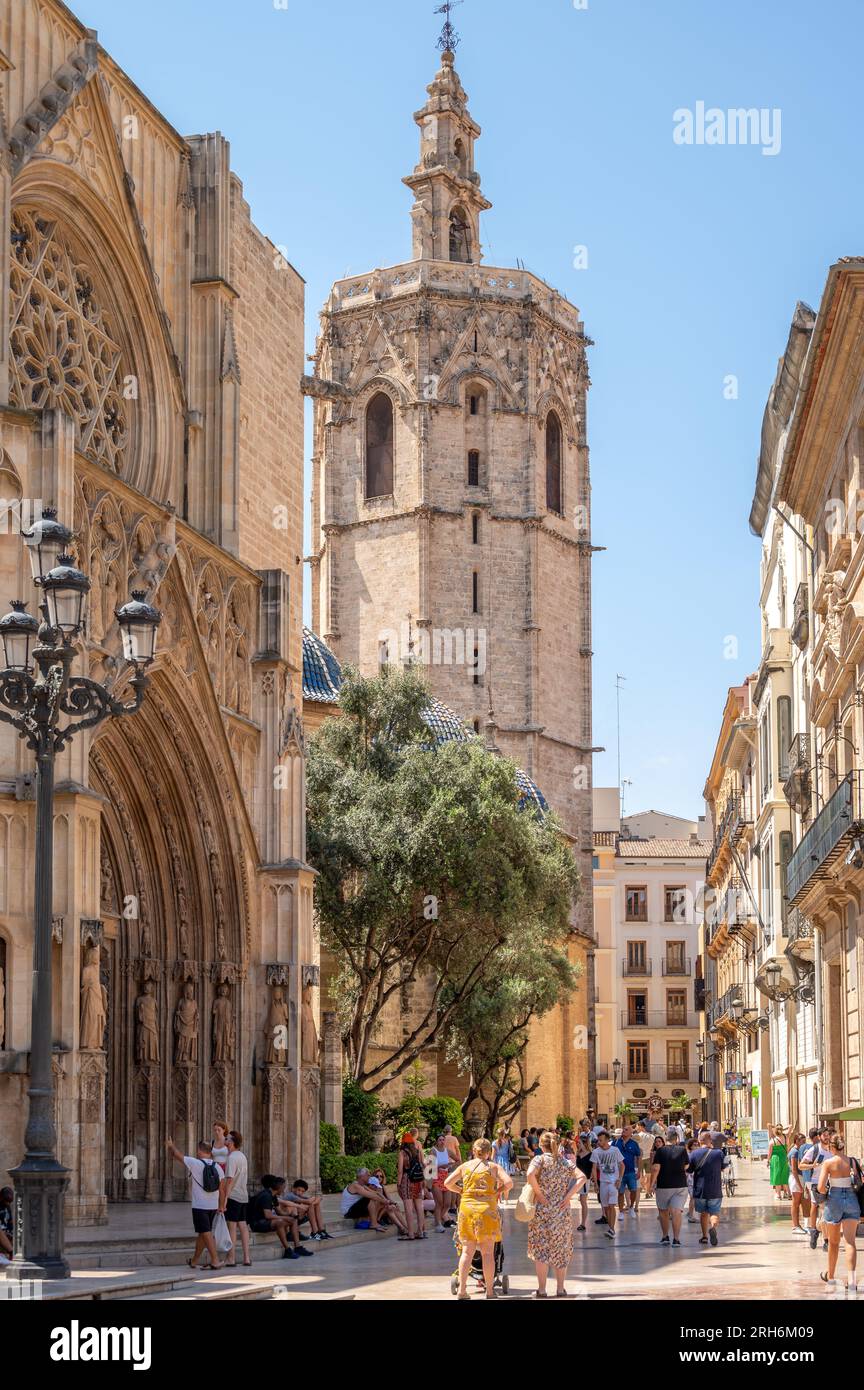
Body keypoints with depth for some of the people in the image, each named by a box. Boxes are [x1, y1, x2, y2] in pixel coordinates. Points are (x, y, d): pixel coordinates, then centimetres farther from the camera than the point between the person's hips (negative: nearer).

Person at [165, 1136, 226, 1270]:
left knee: (206, 1233, -6)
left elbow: (178, 1155, 3)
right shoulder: (217, 1167, 5)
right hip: (213, 1206, 6)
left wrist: (171, 1145, 23)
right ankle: (194, 1261, 24)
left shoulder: (195, 1163, -9)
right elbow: (222, 1186, 5)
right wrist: (220, 1206, 12)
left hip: (199, 1206, -6)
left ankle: (215, 1260, -14)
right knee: (202, 1233, 15)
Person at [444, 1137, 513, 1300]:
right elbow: (509, 1182, -8)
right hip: (487, 1209, -2)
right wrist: (500, 1191, 11)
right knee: (487, 1252, 3)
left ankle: (462, 1289, 0)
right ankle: (490, 1290, 4)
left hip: (467, 1209, 2)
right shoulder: (493, 1167, 5)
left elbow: (448, 1183, 7)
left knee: (467, 1251, 7)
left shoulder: (465, 1166, 11)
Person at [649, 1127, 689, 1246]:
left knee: (663, 1211, 16)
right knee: (676, 1212, -3)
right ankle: (676, 1238, -11)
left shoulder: (660, 1150, -8)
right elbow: (686, 1167, 9)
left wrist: (652, 1183, -4)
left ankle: (665, 1236, 20)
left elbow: (655, 1168, -12)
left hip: (663, 1186, -1)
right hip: (680, 1185, 1)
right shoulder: (682, 1150, -1)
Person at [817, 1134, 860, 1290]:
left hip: (834, 1201, -1)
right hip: (852, 1200, 1)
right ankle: (852, 1279, -21)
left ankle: (830, 1276, 33)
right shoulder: (853, 1162, 0)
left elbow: (821, 1187, -16)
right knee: (850, 1241, -4)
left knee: (833, 1242, 17)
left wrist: (826, 1192, 6)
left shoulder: (828, 1163, -8)